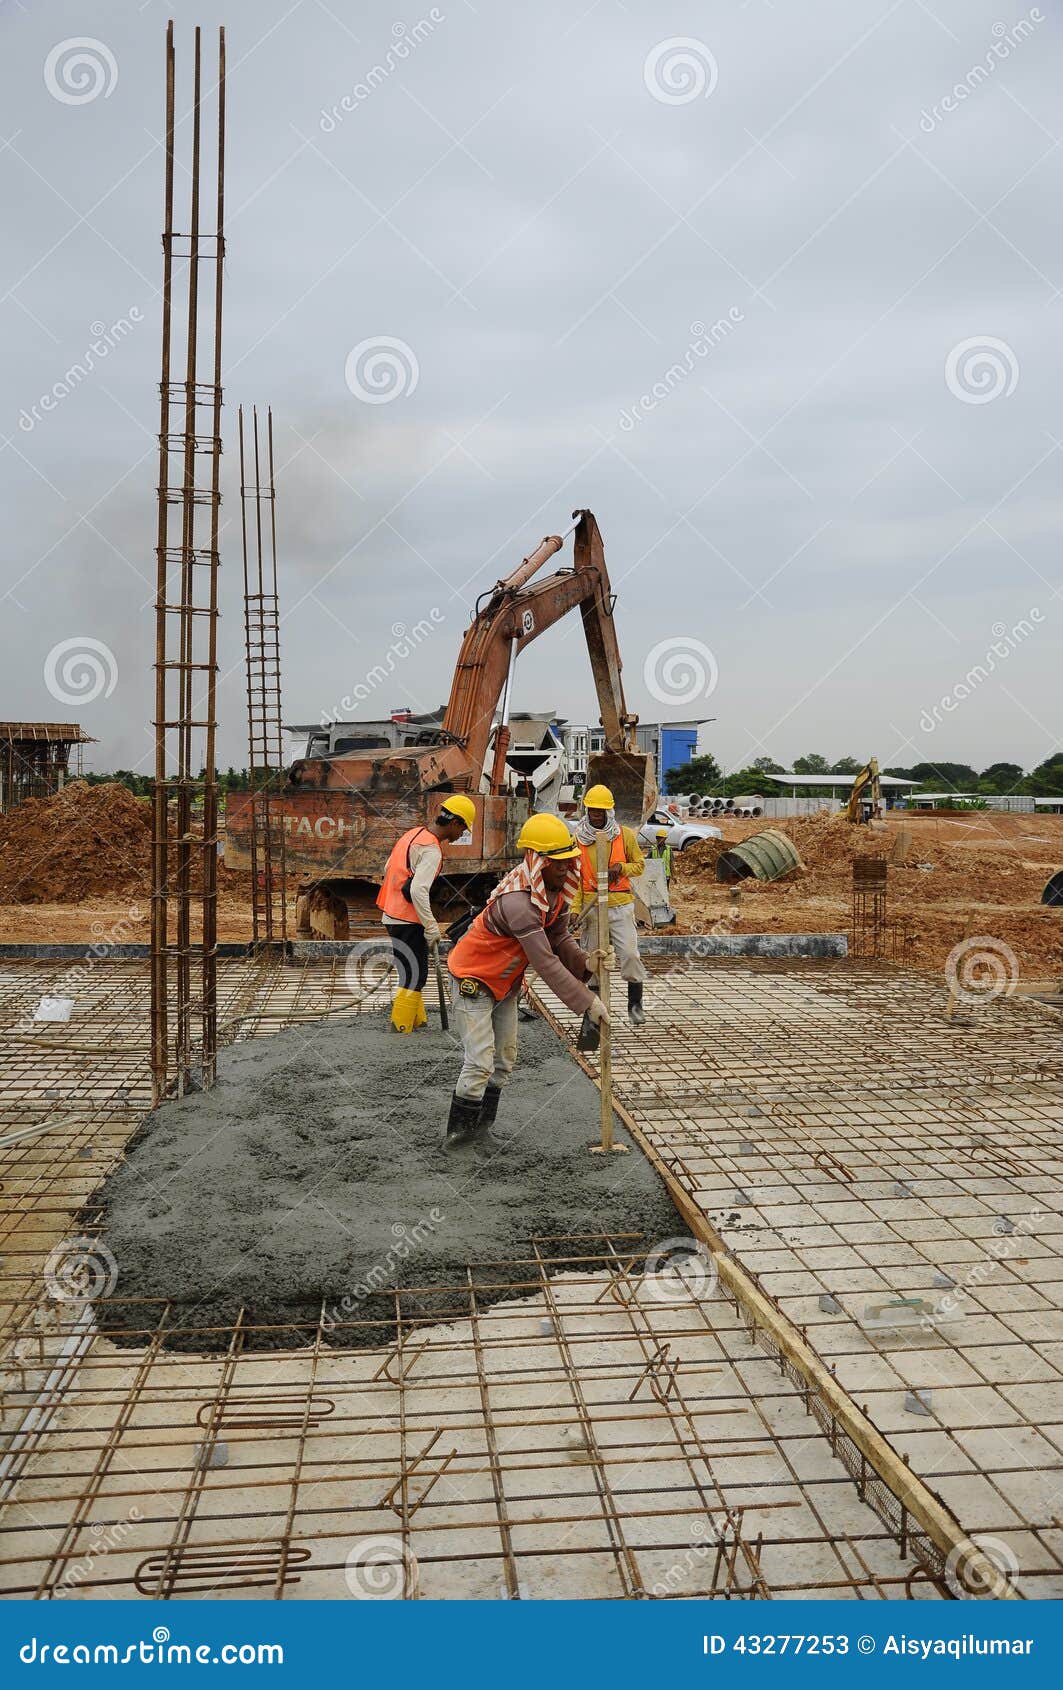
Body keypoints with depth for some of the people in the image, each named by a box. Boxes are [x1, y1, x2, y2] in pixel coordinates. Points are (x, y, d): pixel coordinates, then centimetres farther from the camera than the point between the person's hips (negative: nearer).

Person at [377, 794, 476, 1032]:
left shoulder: (414, 834, 10)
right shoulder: (432, 850, -19)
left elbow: (388, 870, 18)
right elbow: (418, 891, -26)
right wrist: (432, 927, -20)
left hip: (393, 916, 10)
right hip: (408, 922, -10)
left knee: (413, 972, 19)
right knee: (414, 975, -3)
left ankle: (417, 1020, 30)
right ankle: (402, 1028, 0)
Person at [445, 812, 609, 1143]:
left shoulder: (555, 890, -7)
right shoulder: (517, 901, -36)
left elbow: (559, 938, -3)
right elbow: (546, 963, -36)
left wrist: (584, 962, -24)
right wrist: (587, 1002, -33)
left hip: (506, 983, 9)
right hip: (474, 981, -9)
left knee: (504, 1060, 14)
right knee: (481, 1063, -10)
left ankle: (481, 1124, 26)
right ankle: (458, 1129, 5)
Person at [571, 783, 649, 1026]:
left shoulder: (625, 835, 2)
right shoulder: (578, 838, 3)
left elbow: (640, 864, 11)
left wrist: (621, 867, -11)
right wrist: (575, 908, -7)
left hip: (621, 905, -1)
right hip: (591, 907, 1)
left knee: (630, 954, -10)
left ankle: (635, 1004, 6)